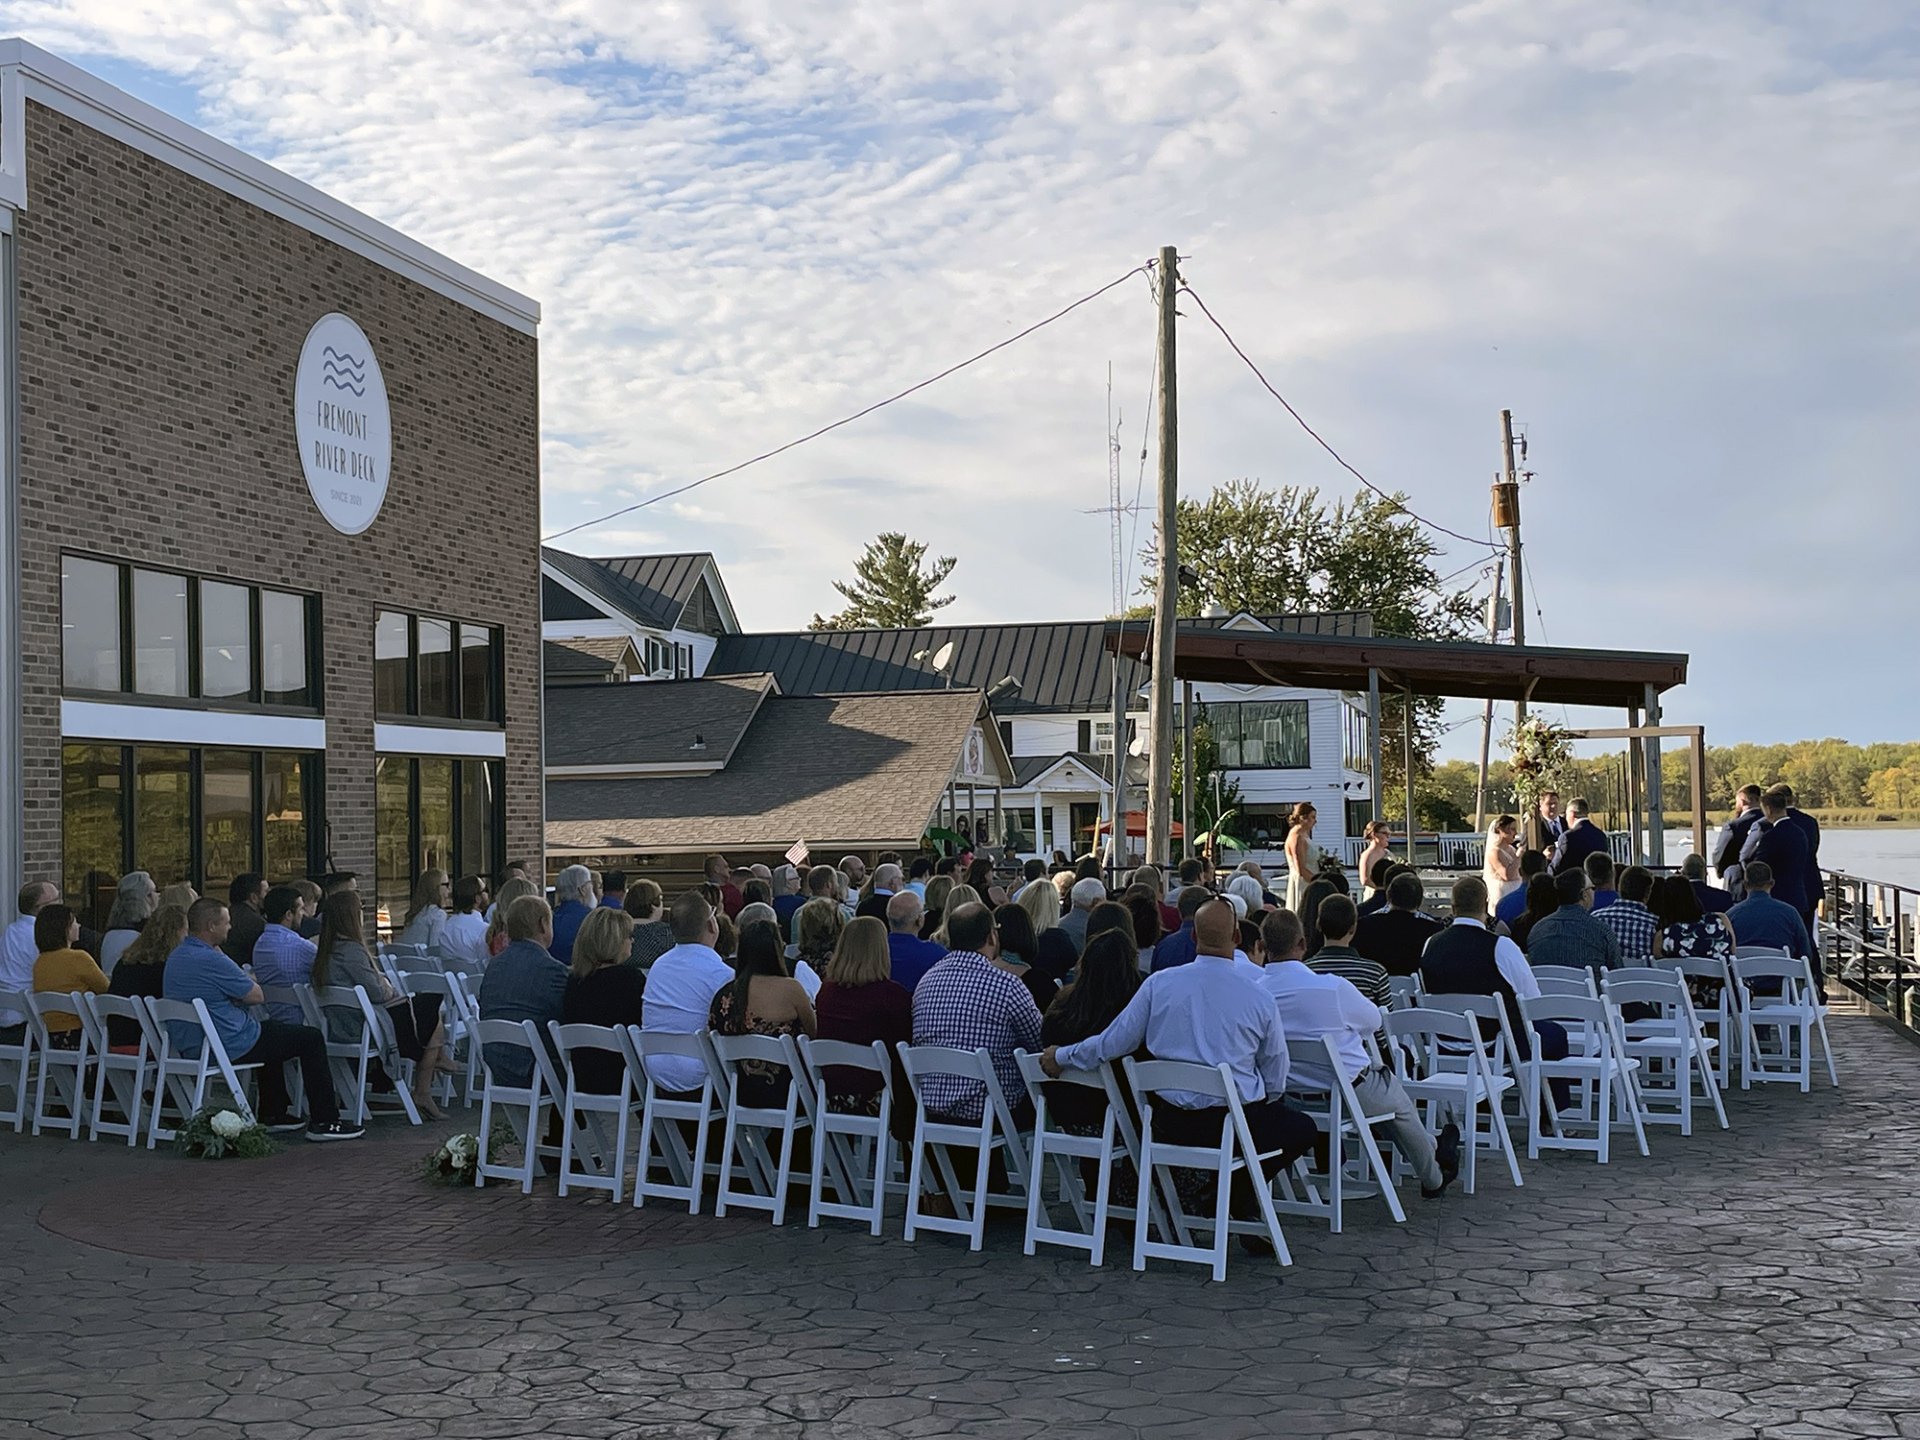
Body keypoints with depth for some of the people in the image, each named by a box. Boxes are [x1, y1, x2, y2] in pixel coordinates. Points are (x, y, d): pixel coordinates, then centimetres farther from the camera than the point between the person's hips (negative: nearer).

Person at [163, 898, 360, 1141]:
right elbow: (255, 995, -13)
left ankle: (273, 1115, 34)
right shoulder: (212, 960, -23)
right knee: (311, 1039, 3)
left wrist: (241, 978, 4)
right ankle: (324, 1121, 3)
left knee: (271, 1029, 35)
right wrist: (247, 978, 7)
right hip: (229, 1047, -10)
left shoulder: (175, 957, 9)